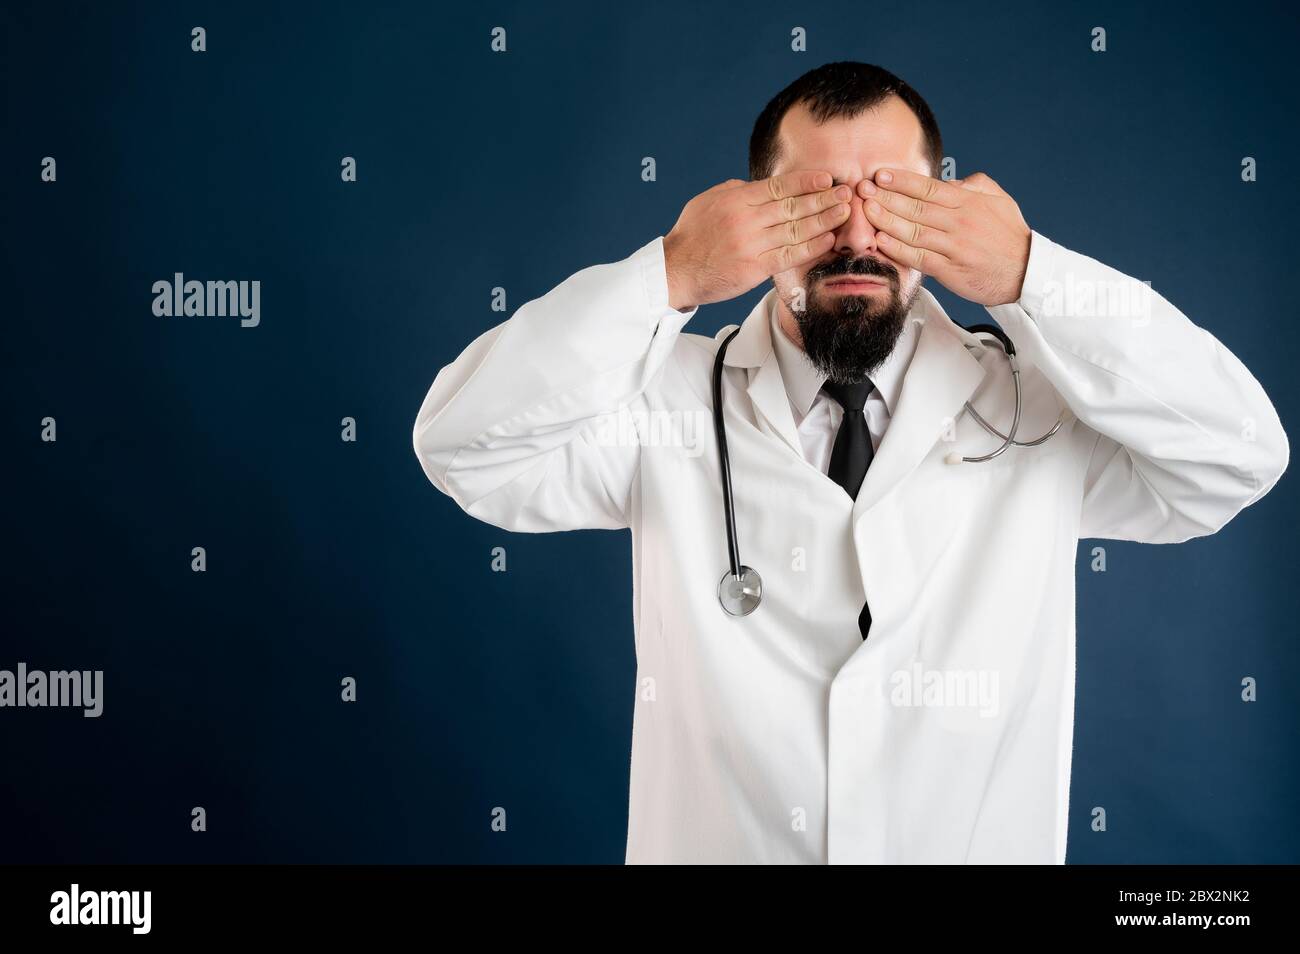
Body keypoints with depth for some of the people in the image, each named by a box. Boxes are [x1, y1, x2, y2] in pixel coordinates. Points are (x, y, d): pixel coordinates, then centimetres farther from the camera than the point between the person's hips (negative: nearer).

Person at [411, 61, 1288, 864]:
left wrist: (1030, 276, -20)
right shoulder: (669, 399, -6)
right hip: (707, 837, 1)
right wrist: (669, 277, -22)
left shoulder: (1035, 409, -5)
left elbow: (1239, 458, -13)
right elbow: (465, 446, -14)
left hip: (982, 839, 0)